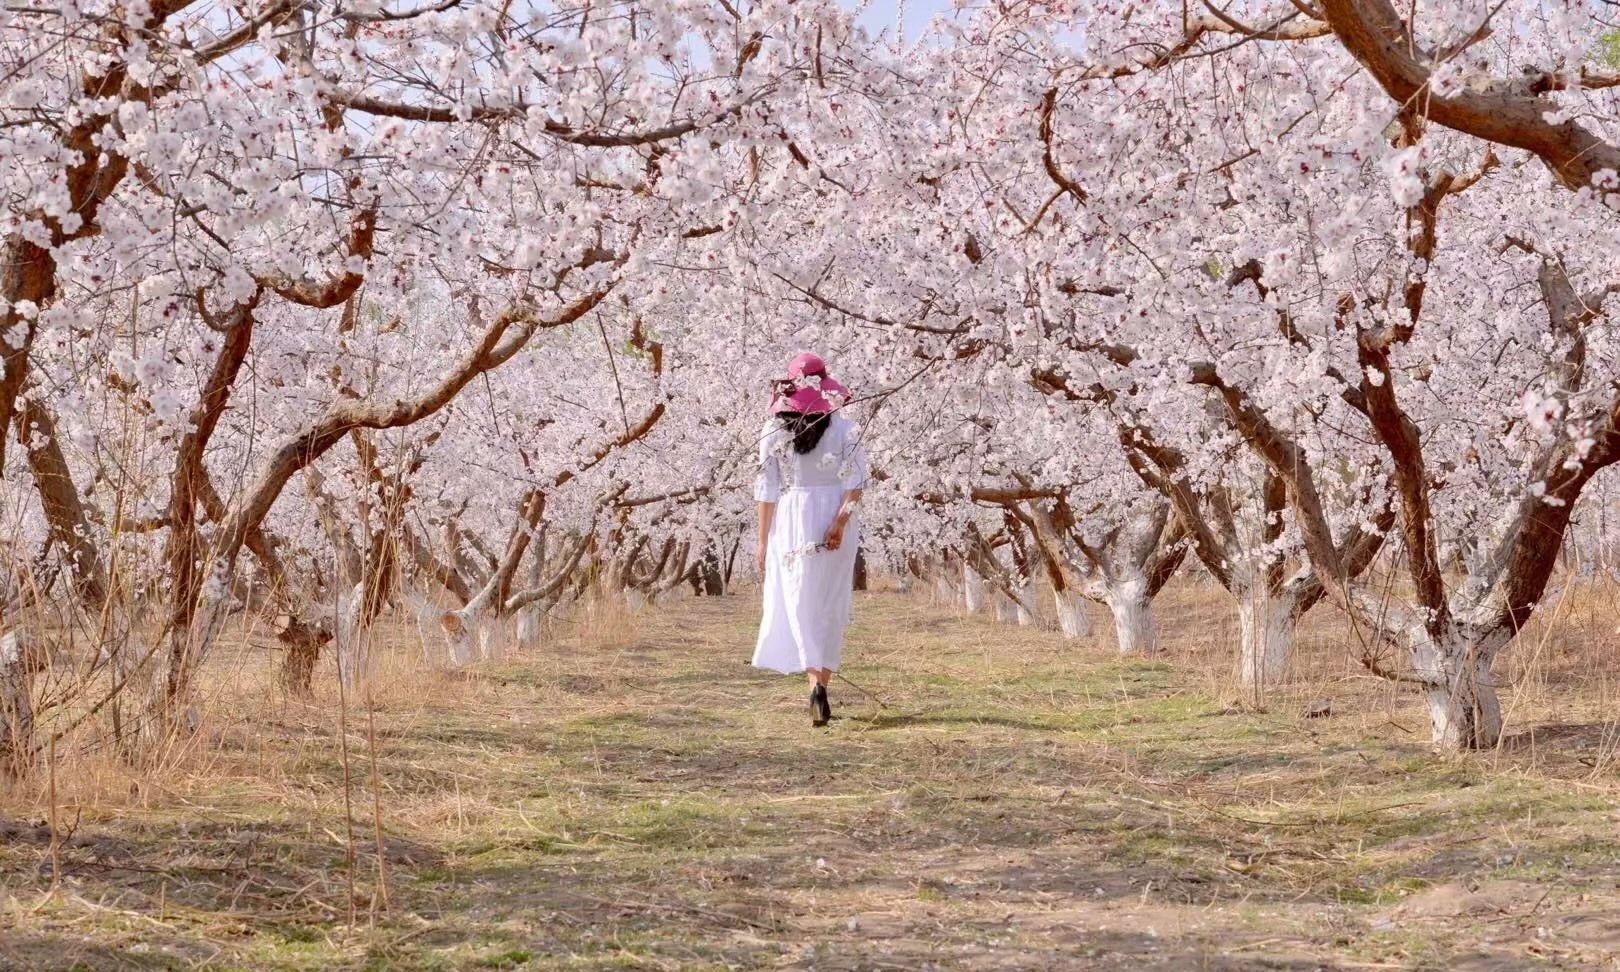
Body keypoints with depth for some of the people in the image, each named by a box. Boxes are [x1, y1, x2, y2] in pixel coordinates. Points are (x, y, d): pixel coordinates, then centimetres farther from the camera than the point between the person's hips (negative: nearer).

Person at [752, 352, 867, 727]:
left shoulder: (774, 431, -2)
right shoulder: (843, 428, -1)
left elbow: (768, 489, -1)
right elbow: (856, 482, -10)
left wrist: (763, 540, 5)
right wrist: (841, 521, -14)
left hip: (792, 520, -1)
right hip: (834, 518, 1)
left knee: (800, 607, 0)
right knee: (831, 608, 10)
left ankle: (816, 683, -18)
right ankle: (821, 684, 8)